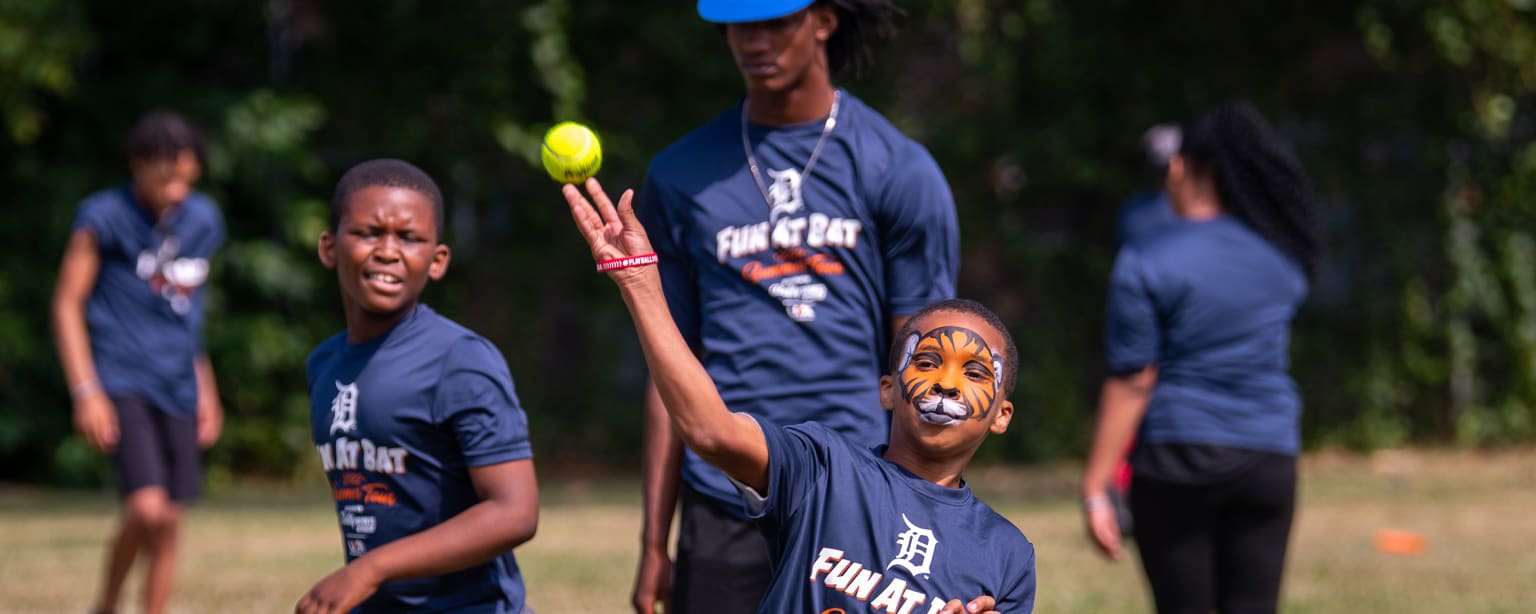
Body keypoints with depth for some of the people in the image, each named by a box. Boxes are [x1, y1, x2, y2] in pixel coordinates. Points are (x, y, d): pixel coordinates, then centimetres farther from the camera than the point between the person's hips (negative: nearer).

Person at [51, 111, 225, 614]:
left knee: (169, 522, 4)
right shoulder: (104, 217, -8)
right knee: (147, 508, -19)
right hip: (122, 380, -6)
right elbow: (68, 304, -6)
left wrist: (205, 391, 22)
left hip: (177, 388, 6)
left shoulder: (203, 220, 9)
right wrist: (86, 393, -13)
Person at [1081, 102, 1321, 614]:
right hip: (1269, 459, 3)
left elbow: (1132, 384, -10)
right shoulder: (1281, 259, 7)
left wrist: (1095, 490, -8)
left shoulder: (1145, 265, -7)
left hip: (1177, 459, -3)